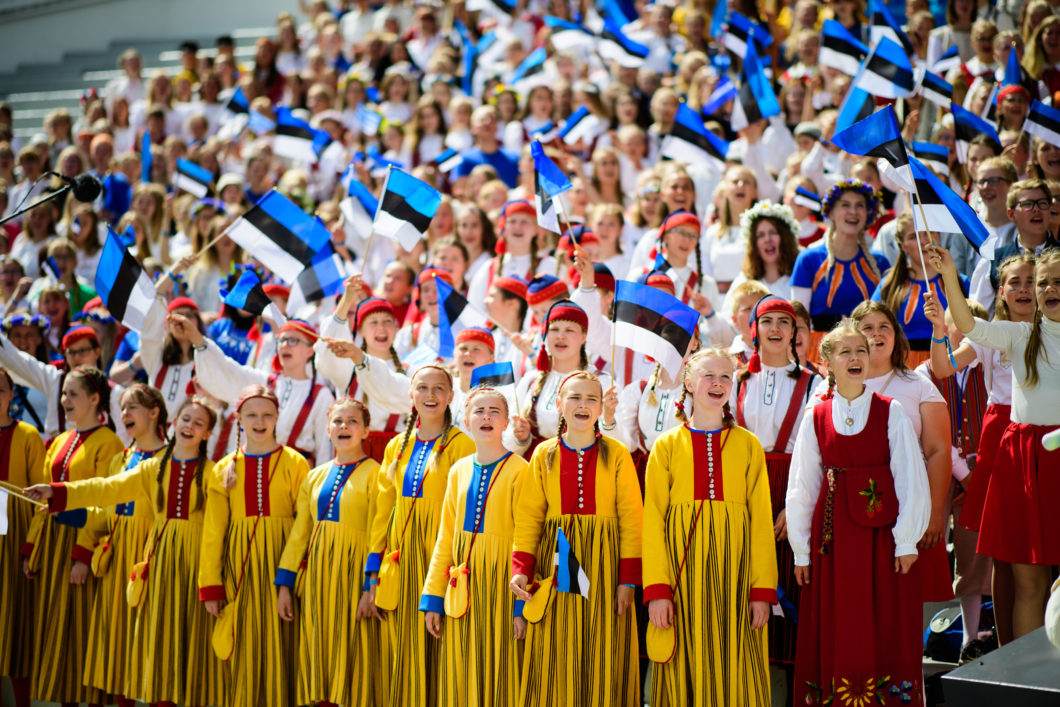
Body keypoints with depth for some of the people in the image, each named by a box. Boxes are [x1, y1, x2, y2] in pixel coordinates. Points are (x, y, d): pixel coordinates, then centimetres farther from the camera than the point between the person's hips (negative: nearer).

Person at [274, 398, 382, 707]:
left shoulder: (373, 474, -3)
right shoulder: (315, 477, 13)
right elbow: (299, 533, 13)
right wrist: (284, 584, 7)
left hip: (354, 569, -5)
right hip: (318, 575, 5)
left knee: (351, 654, -3)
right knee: (318, 655, 6)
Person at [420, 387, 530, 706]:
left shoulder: (518, 470, -6)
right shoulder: (459, 470, 10)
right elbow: (445, 538, 14)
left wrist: (522, 604, -15)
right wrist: (433, 597, 10)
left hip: (500, 582, -5)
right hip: (463, 587, 5)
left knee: (500, 674, 0)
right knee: (463, 678, 8)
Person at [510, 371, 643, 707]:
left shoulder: (617, 455, -1)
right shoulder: (544, 455, 5)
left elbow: (631, 519, -3)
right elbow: (528, 517, 2)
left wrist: (628, 579, -9)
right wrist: (520, 568, -11)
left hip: (604, 568, -1)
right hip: (556, 567, 2)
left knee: (603, 662, 1)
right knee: (554, 664, 3)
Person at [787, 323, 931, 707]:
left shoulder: (890, 411, 1)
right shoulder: (816, 416, 5)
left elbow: (911, 479, -1)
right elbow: (801, 487, 7)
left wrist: (907, 541, -6)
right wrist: (801, 550, 6)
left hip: (882, 531, -1)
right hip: (833, 535, 1)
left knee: (884, 629, 0)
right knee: (833, 633, 3)